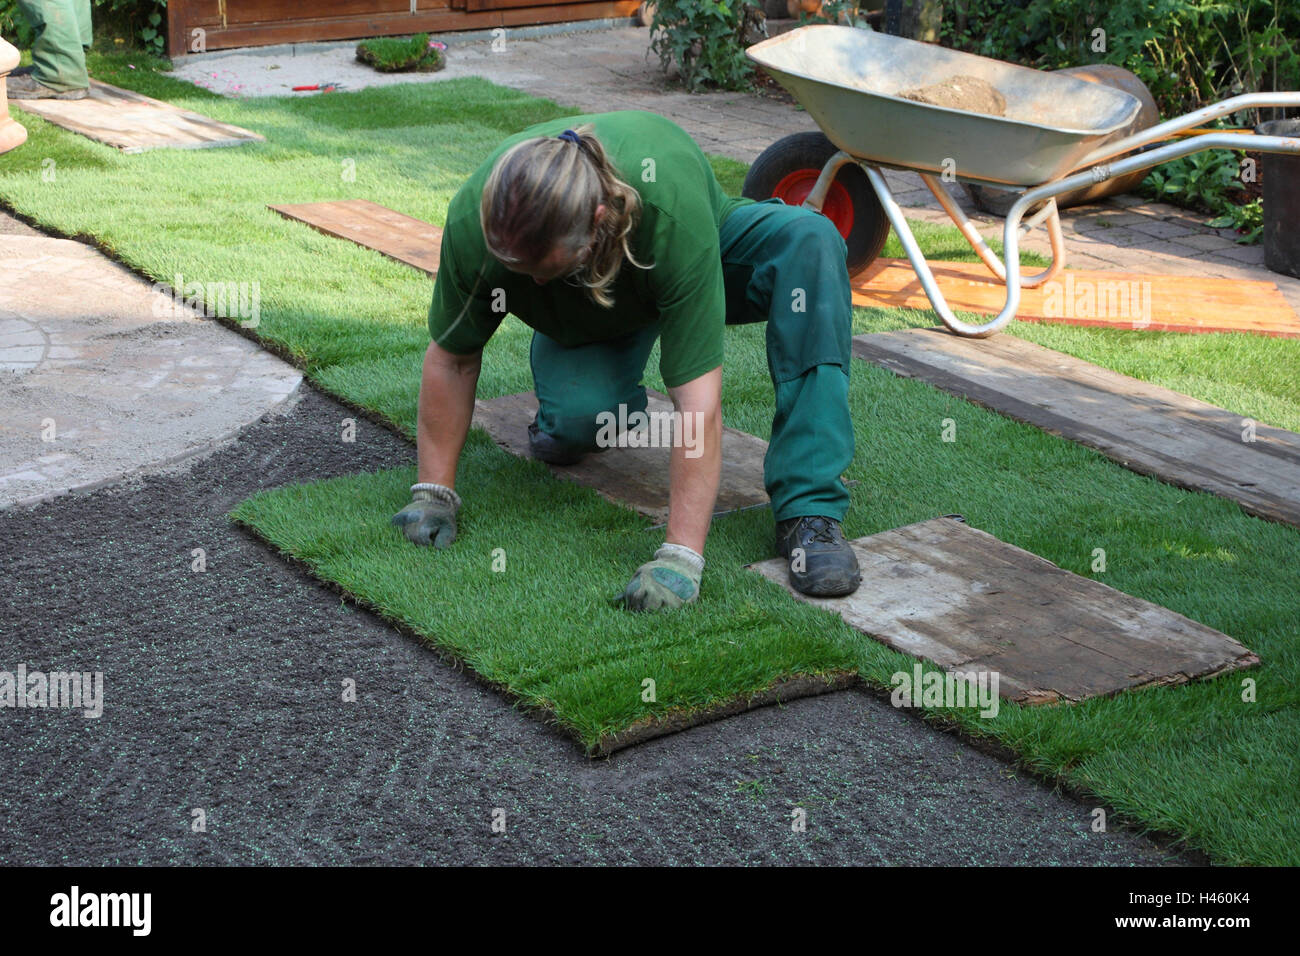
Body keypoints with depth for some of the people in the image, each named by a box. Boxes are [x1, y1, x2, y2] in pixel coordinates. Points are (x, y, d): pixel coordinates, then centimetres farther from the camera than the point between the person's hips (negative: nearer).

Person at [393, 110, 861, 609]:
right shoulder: (473, 222, -34)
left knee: (811, 239, -34)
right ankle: (565, 415, 8)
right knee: (580, 413, -34)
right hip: (581, 317, 1)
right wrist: (432, 492, -16)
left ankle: (807, 510, -33)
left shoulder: (674, 212, -44)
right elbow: (451, 358, -16)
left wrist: (680, 555, -46)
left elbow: (698, 400, -43)